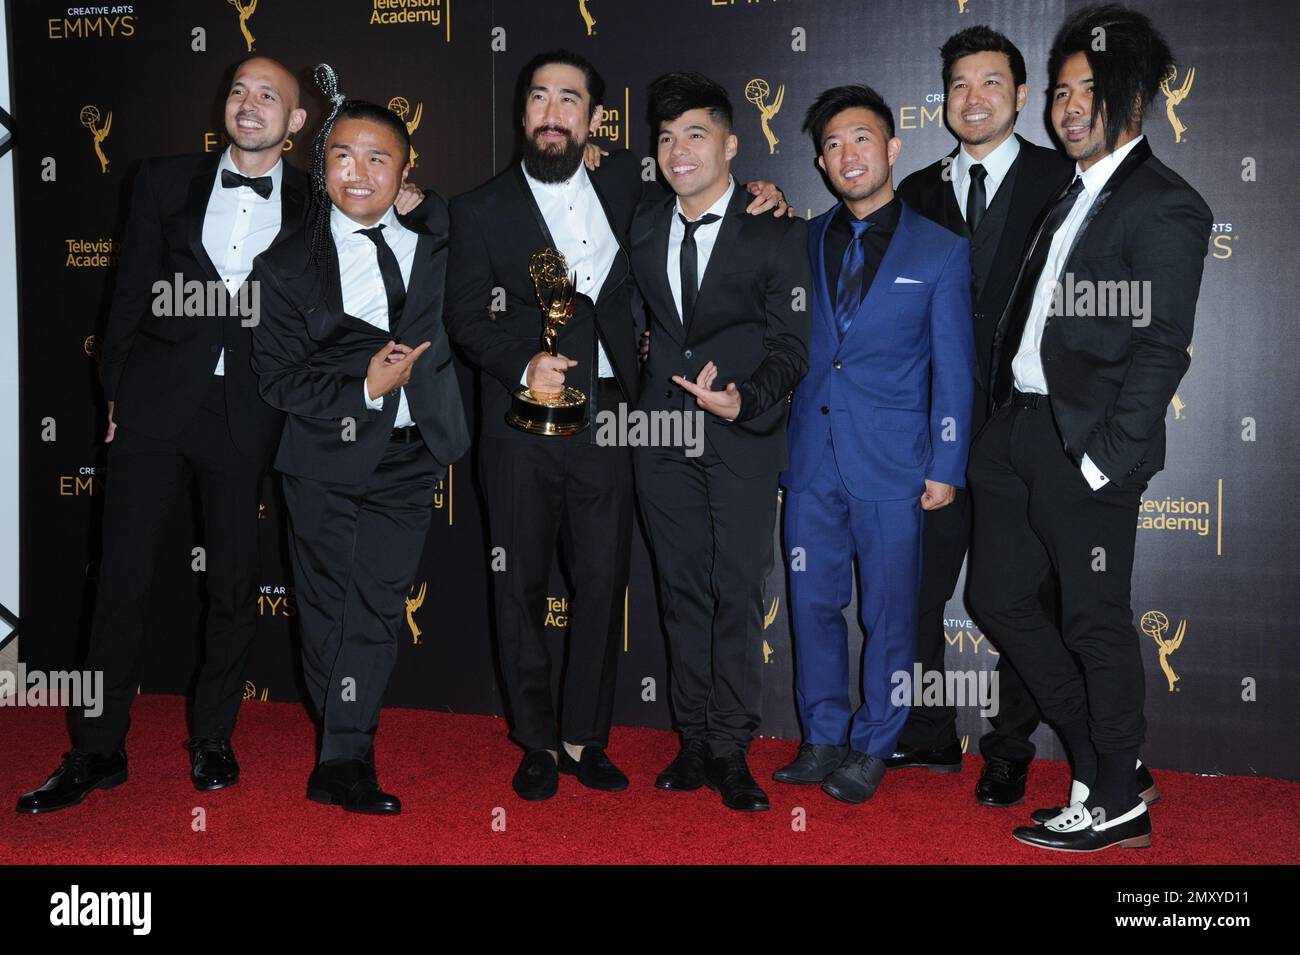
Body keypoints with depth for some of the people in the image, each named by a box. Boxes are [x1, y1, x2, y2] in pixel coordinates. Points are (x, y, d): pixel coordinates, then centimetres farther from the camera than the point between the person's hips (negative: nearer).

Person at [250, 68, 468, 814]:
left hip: (411, 457, 2)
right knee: (330, 611, 4)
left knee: (379, 607, -1)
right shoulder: (291, 265, 0)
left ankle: (342, 766, 9)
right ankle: (348, 757, 18)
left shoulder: (435, 241, 8)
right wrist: (364, 388, -14)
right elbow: (278, 376, -3)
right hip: (330, 459, -2)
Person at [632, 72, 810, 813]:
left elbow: (791, 346, -7)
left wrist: (744, 401, -24)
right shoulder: (642, 230, 11)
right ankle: (696, 741, 18)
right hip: (663, 436, 4)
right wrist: (640, 408, 8)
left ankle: (731, 751, 6)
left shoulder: (777, 232, -3)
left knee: (738, 593, -4)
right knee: (684, 591, 9)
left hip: (744, 436, -4)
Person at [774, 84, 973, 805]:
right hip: (812, 458, 3)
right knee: (813, 604, 9)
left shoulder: (940, 251, 1)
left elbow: (952, 369, 0)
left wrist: (946, 468, -4)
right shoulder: (804, 241, 10)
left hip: (892, 463, -3)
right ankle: (823, 739, 24)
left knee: (888, 613, 5)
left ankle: (872, 747, 20)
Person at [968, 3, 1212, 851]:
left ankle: (1117, 805, 19)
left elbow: (1162, 350, -14)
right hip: (1017, 430, 9)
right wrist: (1001, 414, 11)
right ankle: (1102, 754, 30)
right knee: (999, 597, 14)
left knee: (1095, 622, 2)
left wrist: (1105, 458, -18)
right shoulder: (1070, 194, 17)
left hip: (1087, 444, -9)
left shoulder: (1165, 207, -8)